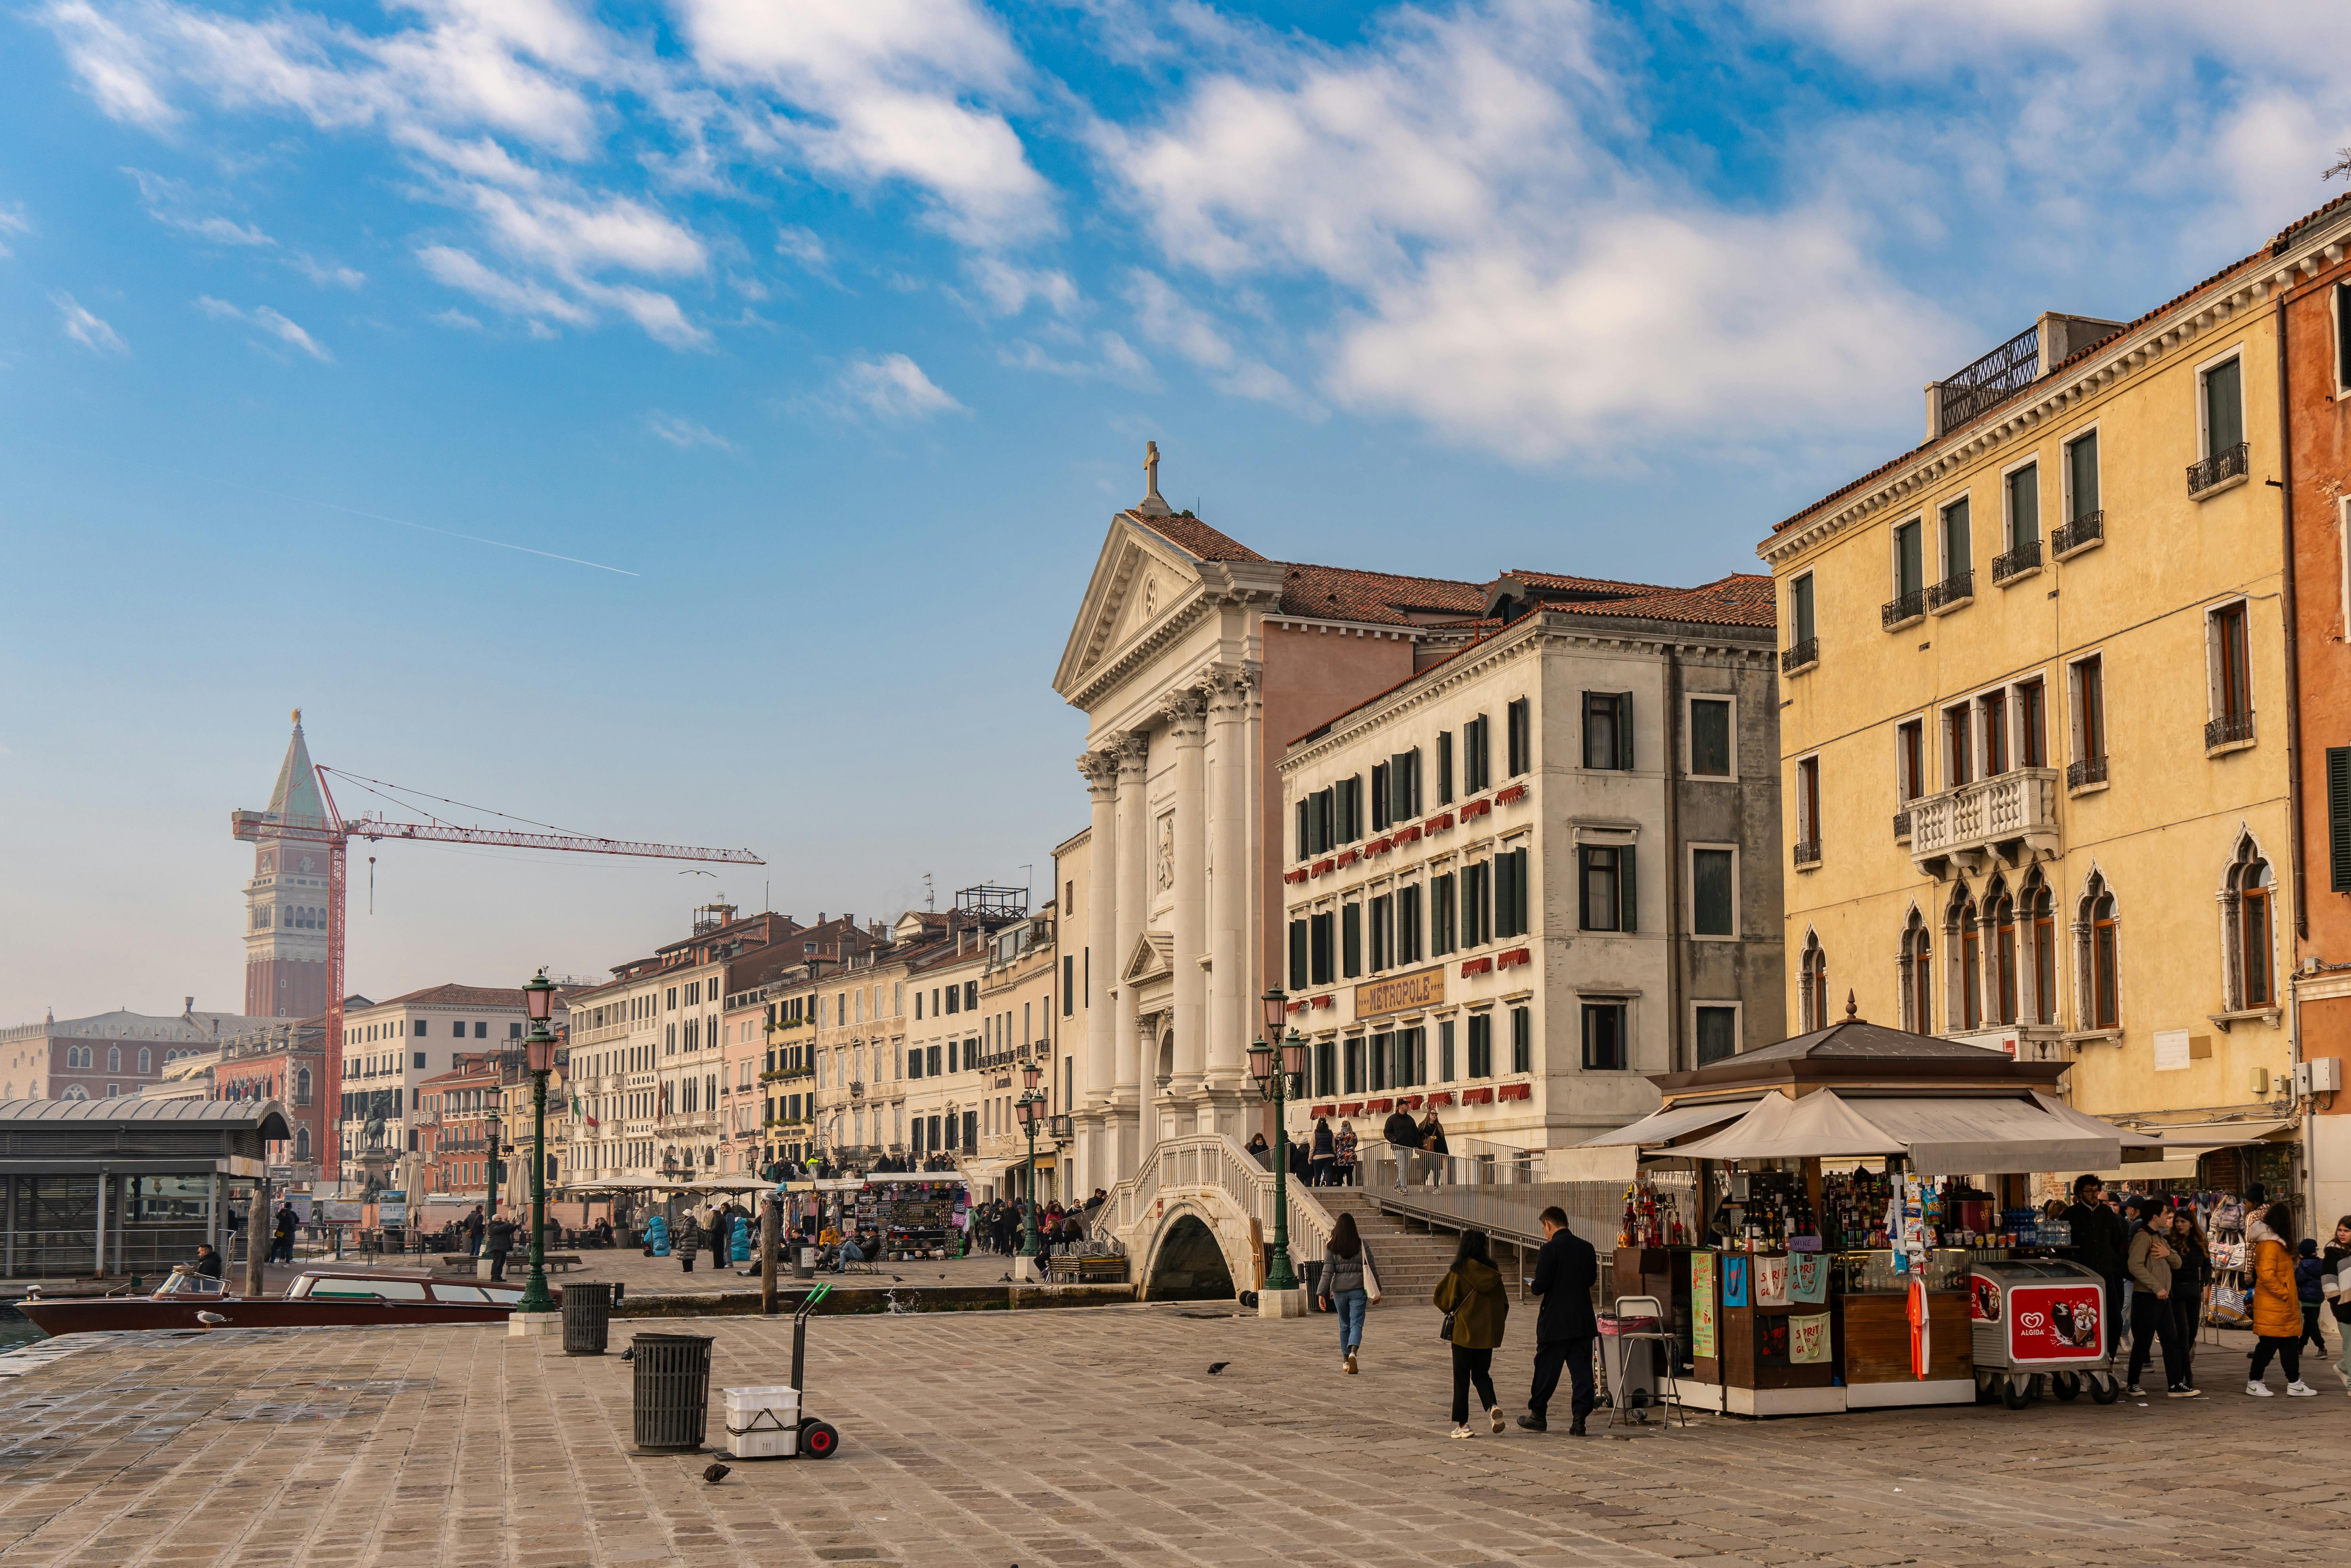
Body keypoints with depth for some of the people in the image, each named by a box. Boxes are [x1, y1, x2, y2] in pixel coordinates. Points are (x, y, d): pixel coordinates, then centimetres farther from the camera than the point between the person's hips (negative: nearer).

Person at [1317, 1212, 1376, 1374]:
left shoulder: (1331, 1248, -3)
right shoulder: (1362, 1246, -1)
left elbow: (1327, 1273, -7)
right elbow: (1372, 1269, 4)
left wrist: (1322, 1294, -6)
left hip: (1339, 1290, 1)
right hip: (1358, 1289, -1)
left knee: (1344, 1326, 16)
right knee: (1356, 1325, -4)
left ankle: (1346, 1361, 21)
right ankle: (1353, 1353, -30)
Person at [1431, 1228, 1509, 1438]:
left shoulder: (1459, 1272, -11)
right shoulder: (1493, 1273, 0)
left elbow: (1445, 1300, -7)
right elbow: (1504, 1303, 6)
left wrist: (1451, 1310, 14)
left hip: (1464, 1332, -4)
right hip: (1488, 1332, 4)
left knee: (1462, 1378, 5)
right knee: (1482, 1374, 16)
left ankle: (1462, 1424, 4)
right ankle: (1493, 1406, -10)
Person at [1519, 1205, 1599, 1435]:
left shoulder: (1550, 1249, -14)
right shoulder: (1587, 1248, 4)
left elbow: (1540, 1287, -16)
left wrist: (1533, 1286, 6)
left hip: (1555, 1322, -5)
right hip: (1584, 1320, 5)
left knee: (1546, 1368, 8)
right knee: (1581, 1369, 4)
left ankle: (1538, 1415, 18)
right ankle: (1579, 1418, 0)